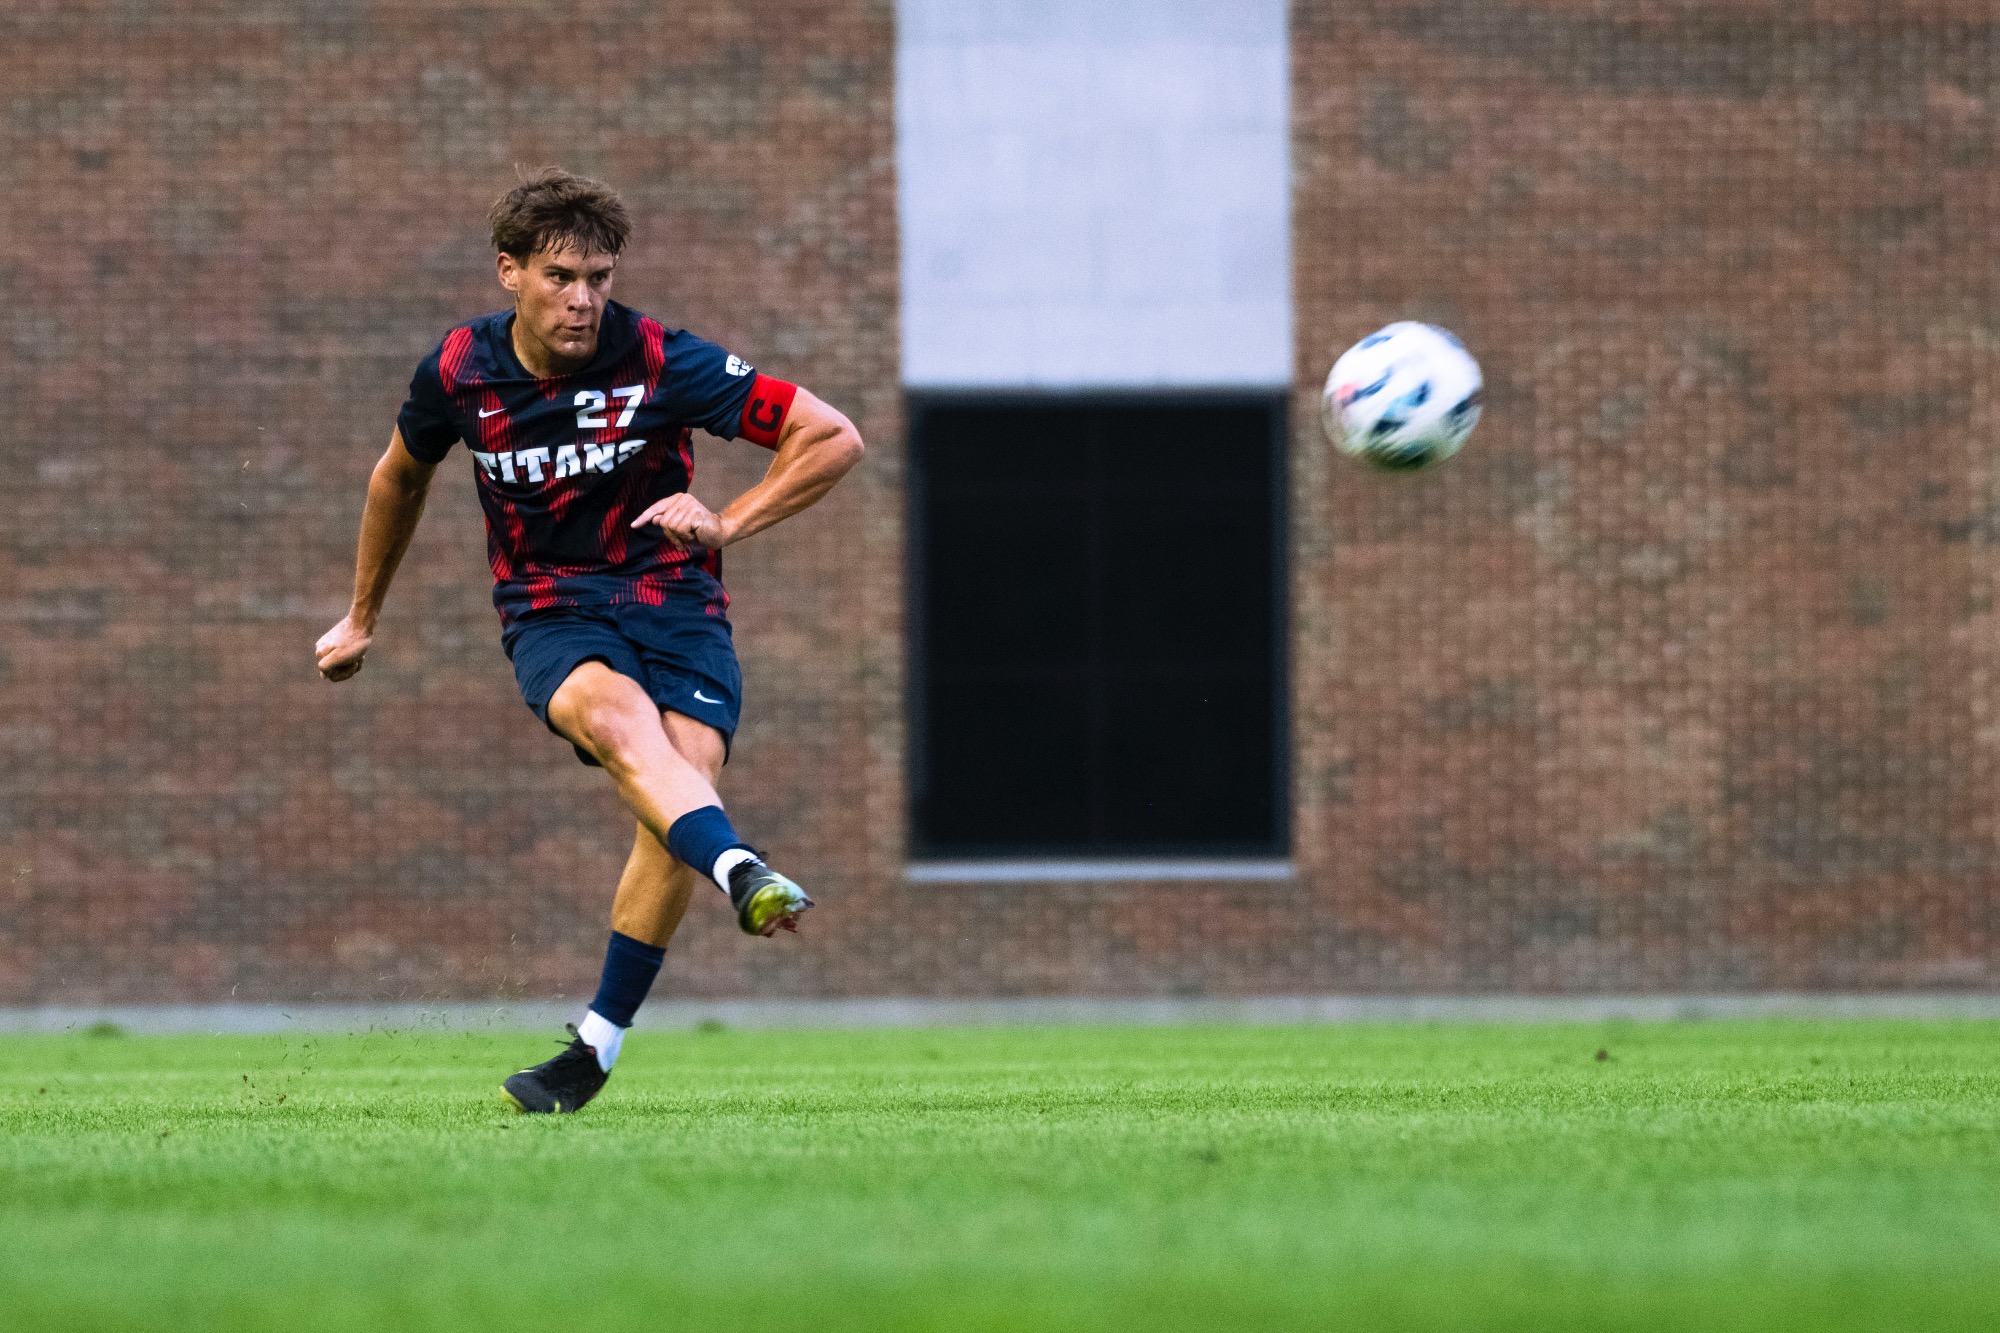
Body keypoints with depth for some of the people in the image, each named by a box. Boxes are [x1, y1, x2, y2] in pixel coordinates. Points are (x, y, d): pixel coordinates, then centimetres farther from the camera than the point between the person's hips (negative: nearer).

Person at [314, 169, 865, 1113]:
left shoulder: (660, 362, -11)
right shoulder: (460, 371, -3)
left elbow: (834, 439, -6)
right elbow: (401, 475, 20)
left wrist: (728, 522, -14)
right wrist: (362, 618, 29)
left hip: (672, 599, 0)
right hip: (549, 616, 0)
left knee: (685, 774, -24)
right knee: (615, 718, -34)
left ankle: (595, 1049, -13)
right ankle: (745, 882, -59)